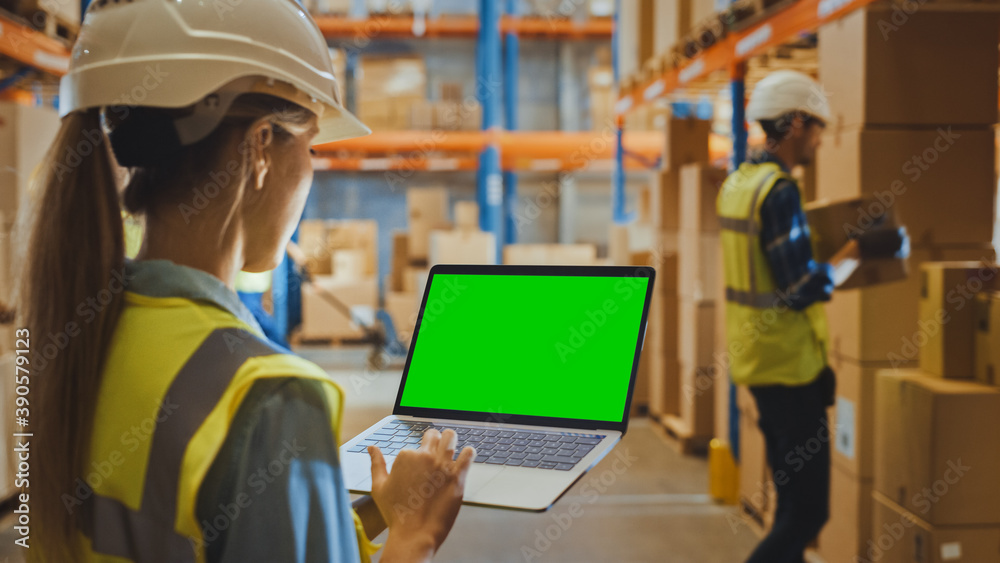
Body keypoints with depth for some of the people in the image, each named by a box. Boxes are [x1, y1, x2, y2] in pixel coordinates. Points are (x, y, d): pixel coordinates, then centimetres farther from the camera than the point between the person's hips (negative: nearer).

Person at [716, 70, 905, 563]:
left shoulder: (737, 183, 9)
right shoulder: (780, 191, -19)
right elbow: (802, 291, -22)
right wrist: (857, 251, -14)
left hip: (754, 356, 10)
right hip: (788, 363, -10)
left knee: (794, 501, 19)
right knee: (808, 508, -3)